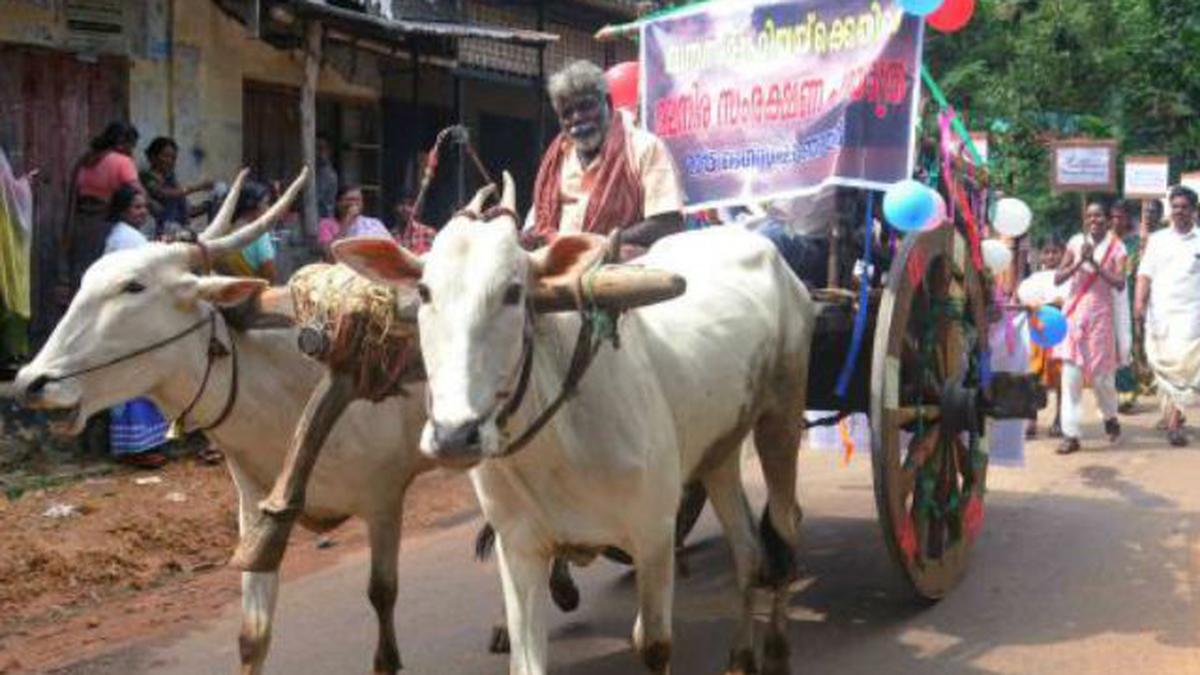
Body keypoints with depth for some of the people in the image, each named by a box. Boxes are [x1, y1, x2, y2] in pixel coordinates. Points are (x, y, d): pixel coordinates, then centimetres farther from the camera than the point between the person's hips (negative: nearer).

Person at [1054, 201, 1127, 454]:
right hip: (1075, 312, 1)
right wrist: (1079, 262, -16)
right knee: (1071, 374, -5)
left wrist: (1095, 264, -21)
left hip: (1101, 313, -1)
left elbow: (1120, 283, -13)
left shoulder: (1115, 247, -1)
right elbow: (1058, 278, -2)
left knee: (1100, 373, 6)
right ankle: (1070, 434, -3)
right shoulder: (1076, 242, 3)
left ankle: (1110, 416, 36)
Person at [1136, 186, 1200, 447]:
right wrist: (1140, 301, -7)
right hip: (1158, 313, 3)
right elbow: (1146, 273, 7)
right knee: (1163, 367, 5)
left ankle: (1174, 422, -14)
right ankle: (1172, 413, 19)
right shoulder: (1157, 239, 13)